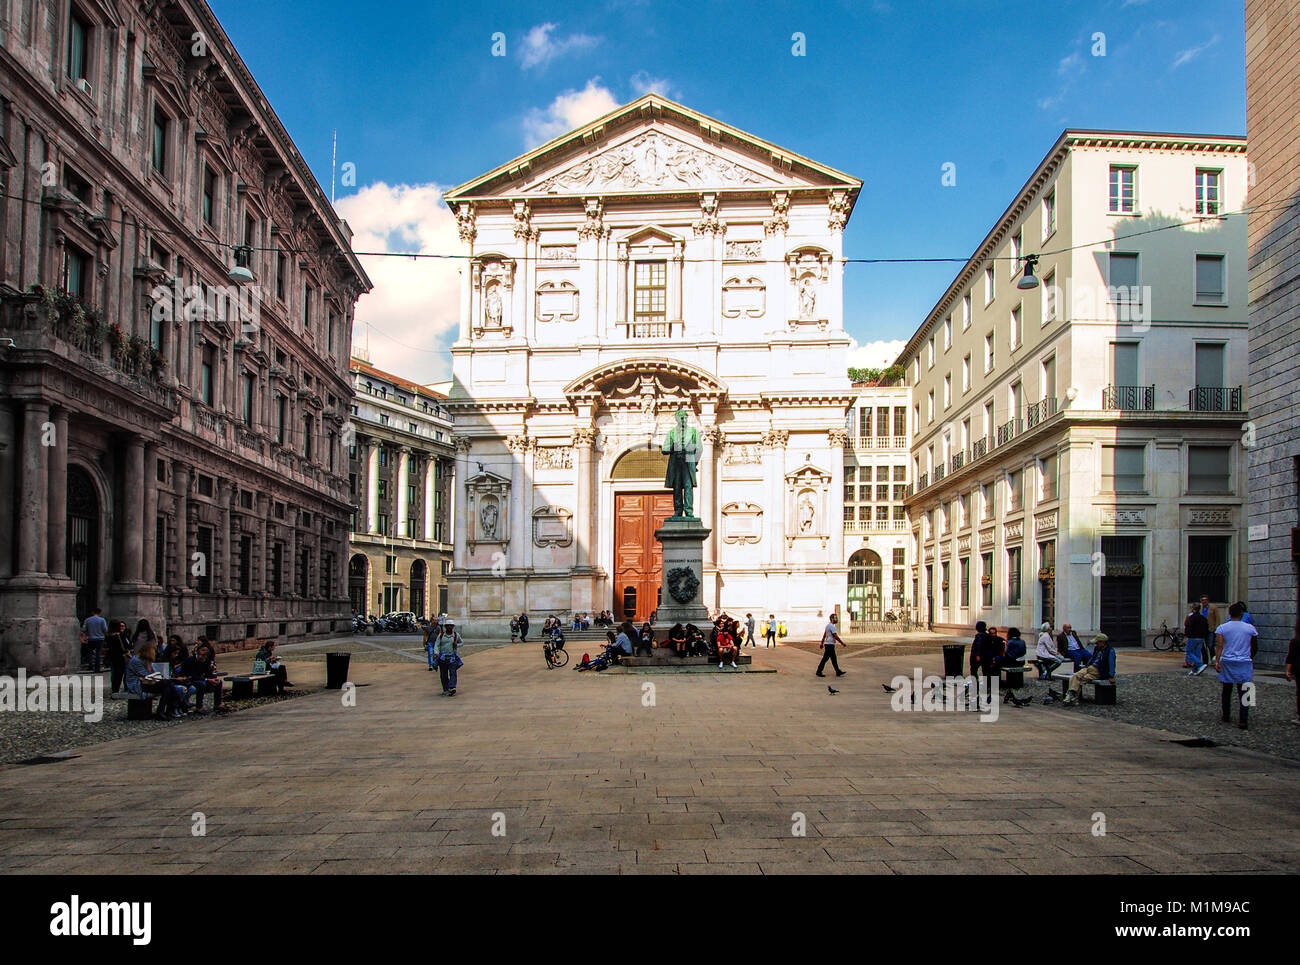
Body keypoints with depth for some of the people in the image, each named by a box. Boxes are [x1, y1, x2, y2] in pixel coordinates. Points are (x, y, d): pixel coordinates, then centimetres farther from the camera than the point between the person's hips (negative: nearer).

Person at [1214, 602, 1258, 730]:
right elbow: (1255, 647, 12)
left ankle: (1226, 716, 24)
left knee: (1226, 690, 14)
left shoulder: (1222, 628, -2)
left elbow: (1220, 646, -12)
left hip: (1227, 662, 1)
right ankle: (1243, 720, -10)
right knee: (1243, 692, -1)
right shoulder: (1250, 628, 1)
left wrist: (1217, 661, -16)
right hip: (1244, 663, -1)